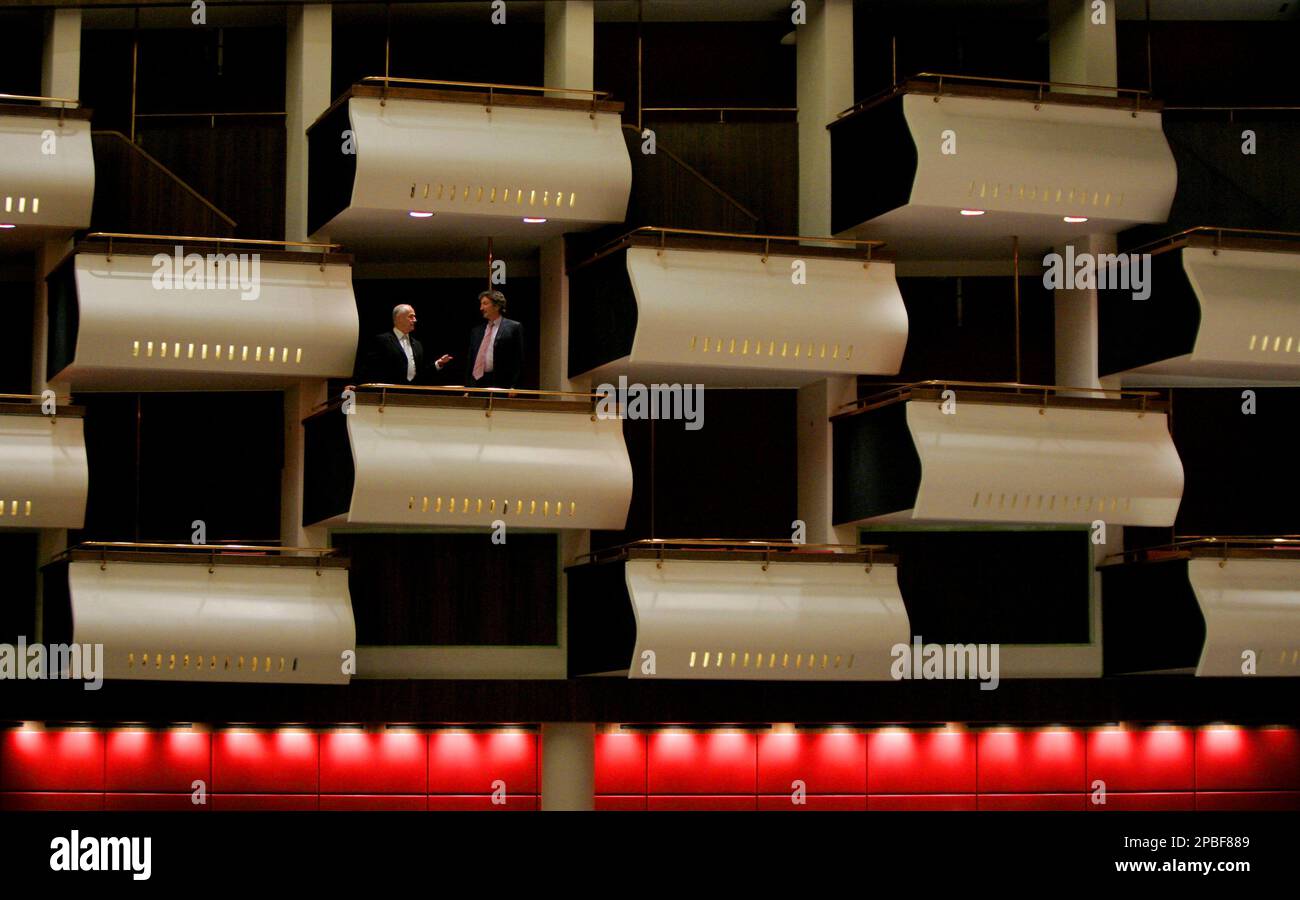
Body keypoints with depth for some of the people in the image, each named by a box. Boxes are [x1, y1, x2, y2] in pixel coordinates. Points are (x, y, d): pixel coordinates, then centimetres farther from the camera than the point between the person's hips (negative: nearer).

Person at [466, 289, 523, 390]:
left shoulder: (514, 327, 2)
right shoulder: (476, 330, 17)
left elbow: (518, 359, -2)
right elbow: (470, 360, 18)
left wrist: (513, 386, -11)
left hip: (499, 385, -5)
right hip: (476, 383, 5)